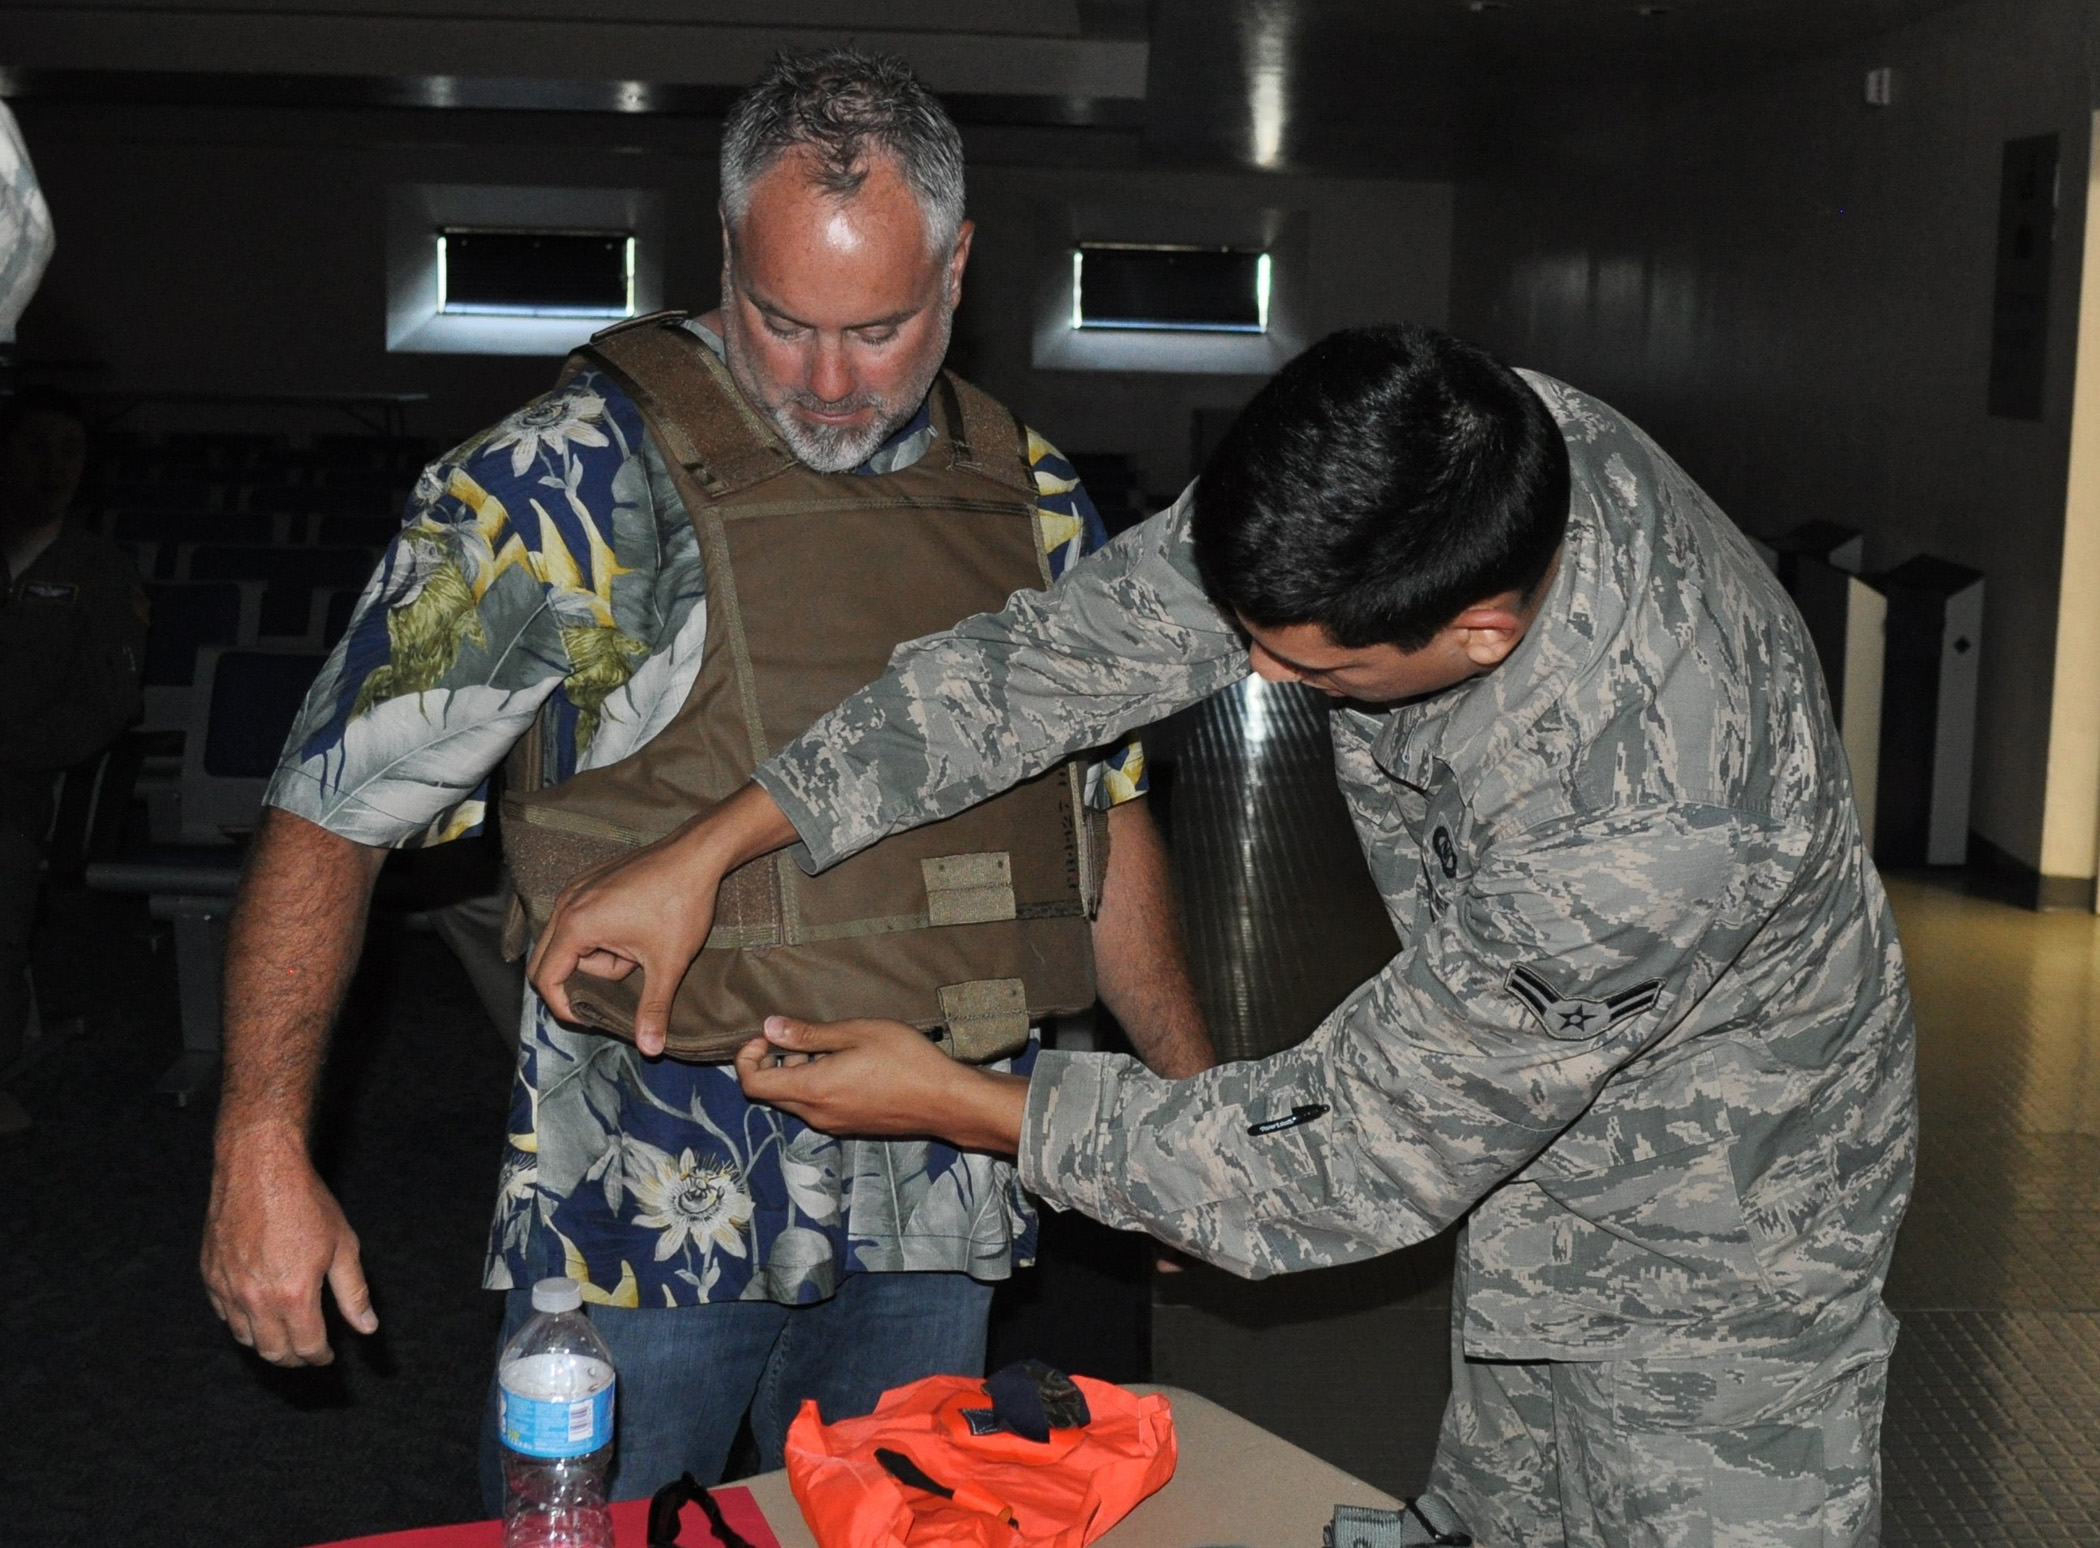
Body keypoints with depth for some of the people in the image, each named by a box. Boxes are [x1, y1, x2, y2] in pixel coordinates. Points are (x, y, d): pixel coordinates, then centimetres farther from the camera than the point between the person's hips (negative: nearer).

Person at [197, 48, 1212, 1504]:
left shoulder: (1034, 500, 2)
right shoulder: (570, 482, -13)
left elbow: (1102, 810, 13)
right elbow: (337, 805, -11)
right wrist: (263, 1145, -19)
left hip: (929, 1211, 4)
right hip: (644, 1211, -4)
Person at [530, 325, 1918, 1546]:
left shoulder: (1646, 836, -41)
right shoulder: (1439, 466, -22)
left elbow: (1344, 1170, -29)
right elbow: (1089, 639, -14)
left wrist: (962, 1105, -21)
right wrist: (716, 844, -16)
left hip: (1713, 1249, -7)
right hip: (1532, 1196, 7)